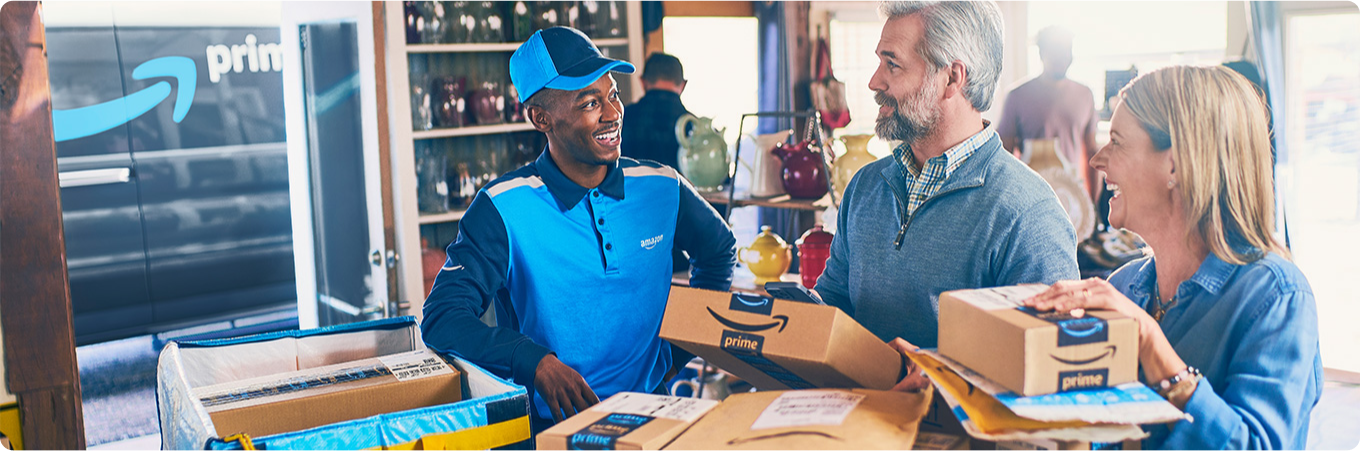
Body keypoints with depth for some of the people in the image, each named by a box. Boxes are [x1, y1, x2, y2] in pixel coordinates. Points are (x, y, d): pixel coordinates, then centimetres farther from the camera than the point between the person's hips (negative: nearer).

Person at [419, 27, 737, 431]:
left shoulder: (662, 189, 4)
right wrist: (536, 362, -27)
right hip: (549, 421, -3)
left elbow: (719, 250, 23)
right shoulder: (503, 209, -8)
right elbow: (443, 318, -13)